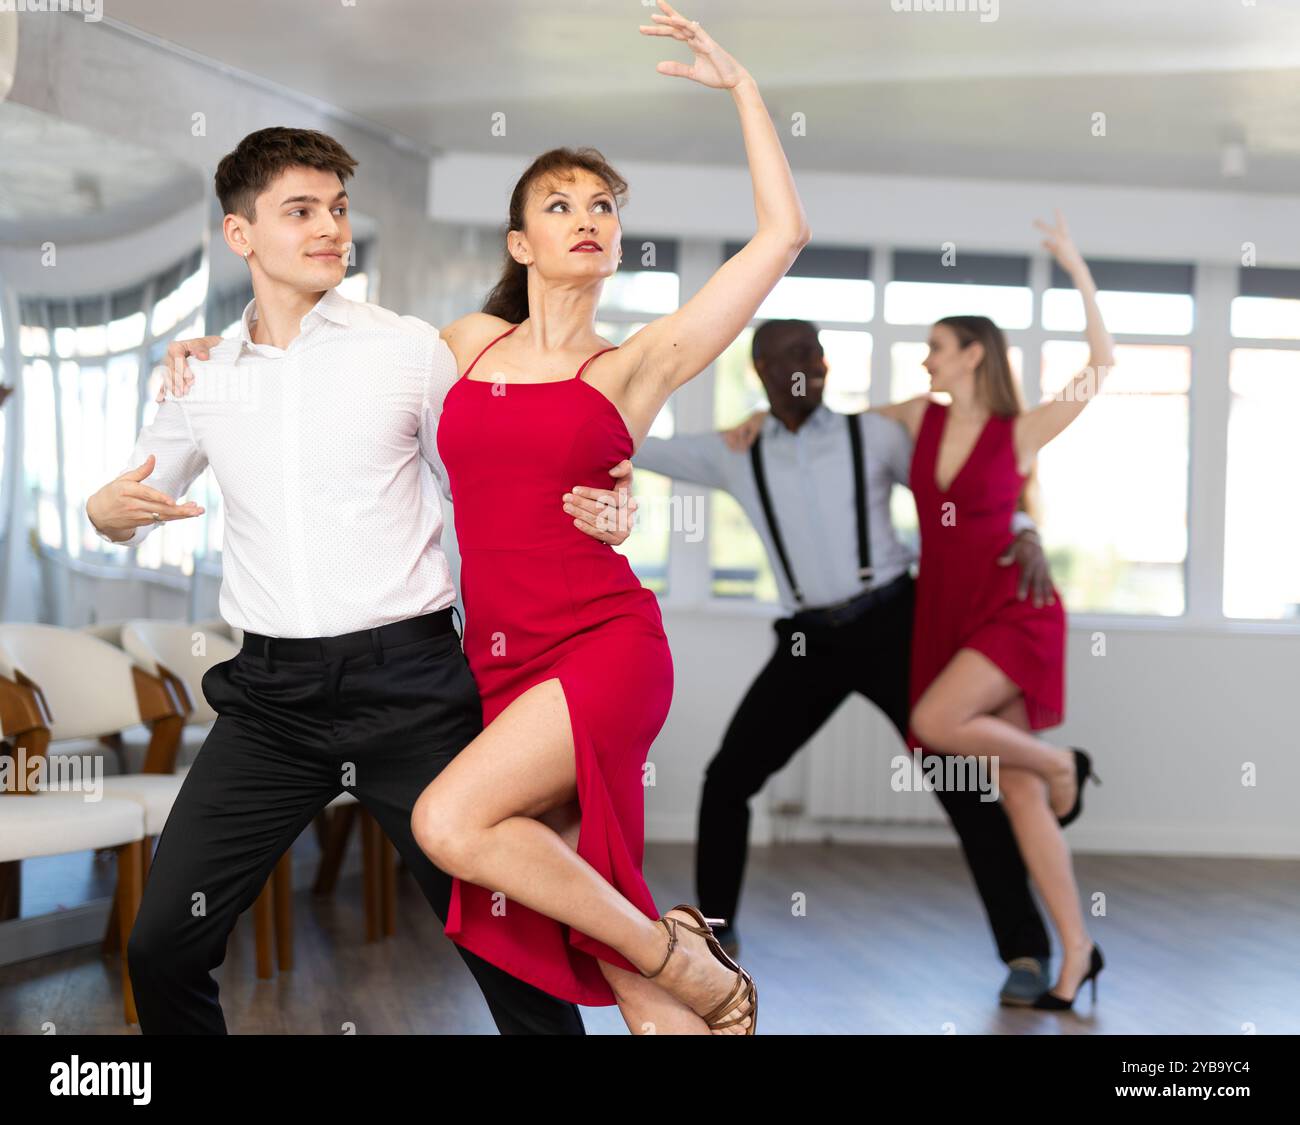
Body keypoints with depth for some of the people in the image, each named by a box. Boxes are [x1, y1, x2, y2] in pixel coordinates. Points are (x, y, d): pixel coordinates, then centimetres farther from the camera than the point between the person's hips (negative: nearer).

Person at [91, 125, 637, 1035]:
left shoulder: (410, 348, 2)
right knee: (162, 949, 1)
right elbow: (133, 510, 23)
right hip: (272, 691, 3)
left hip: (407, 682, -2)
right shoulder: (203, 376, 10)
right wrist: (107, 512, -1)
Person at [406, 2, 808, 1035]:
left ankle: (674, 949, -7)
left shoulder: (638, 362, 1)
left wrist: (740, 86, 2)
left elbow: (783, 234, -3)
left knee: (450, 821, -26)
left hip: (605, 648, -4)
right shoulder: (471, 341, 10)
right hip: (500, 661, 4)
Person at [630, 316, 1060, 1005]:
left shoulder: (874, 436, 4)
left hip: (892, 627, -2)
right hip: (811, 643, 3)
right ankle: (716, 934, 21)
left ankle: (1025, 951, -2)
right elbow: (635, 446, 16)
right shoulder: (735, 456, 9)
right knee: (727, 780, 0)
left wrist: (1023, 536, -10)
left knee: (960, 782, -11)